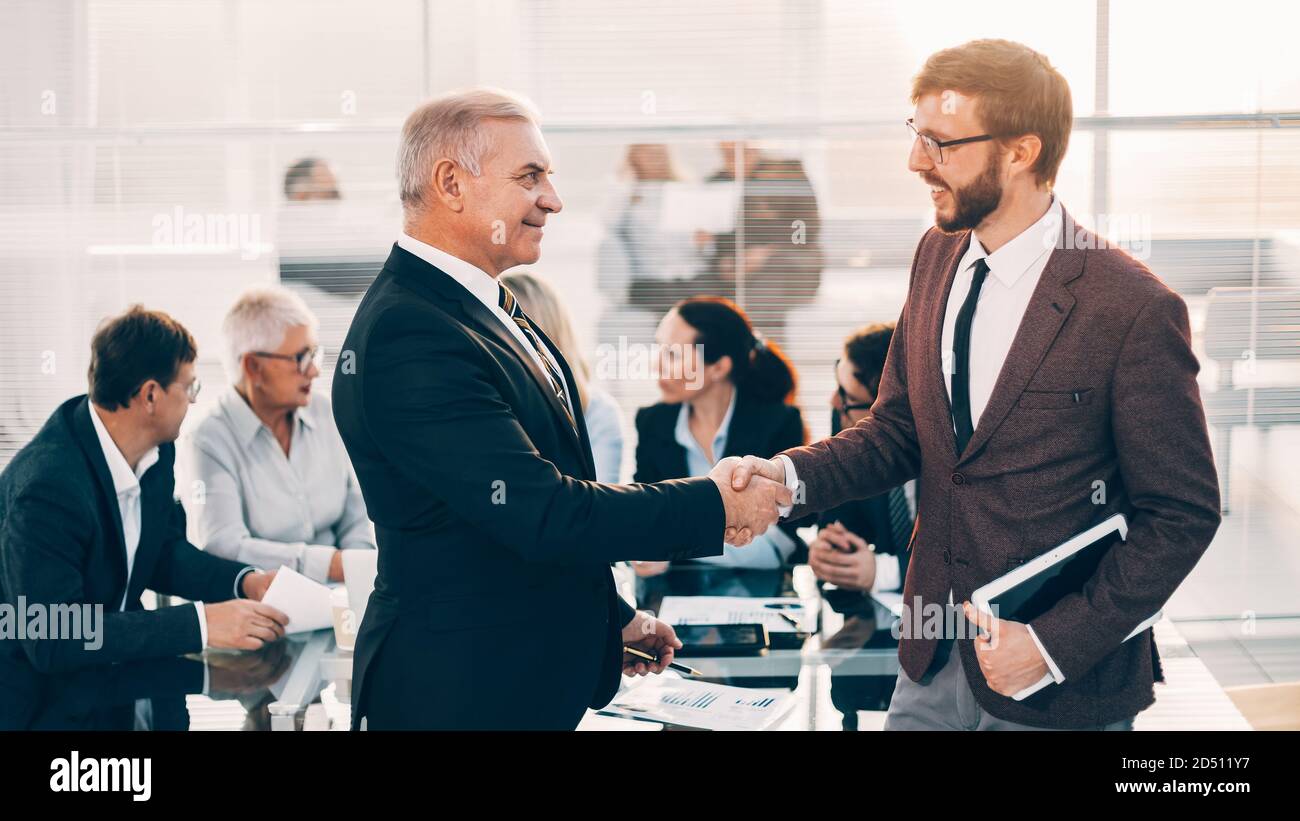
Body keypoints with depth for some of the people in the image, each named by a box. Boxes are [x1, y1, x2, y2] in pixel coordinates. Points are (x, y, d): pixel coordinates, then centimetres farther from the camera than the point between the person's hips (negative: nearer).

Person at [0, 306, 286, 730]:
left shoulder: (155, 451, -4)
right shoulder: (47, 485, -28)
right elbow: (52, 637, -31)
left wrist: (246, 581, -7)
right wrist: (201, 623, -33)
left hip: (103, 664, 8)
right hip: (35, 692, -8)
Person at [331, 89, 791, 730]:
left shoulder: (492, 309, 9)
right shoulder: (408, 338, -23)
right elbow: (542, 515, -26)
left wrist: (612, 617, 18)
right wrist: (714, 505, -17)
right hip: (461, 693, -9)